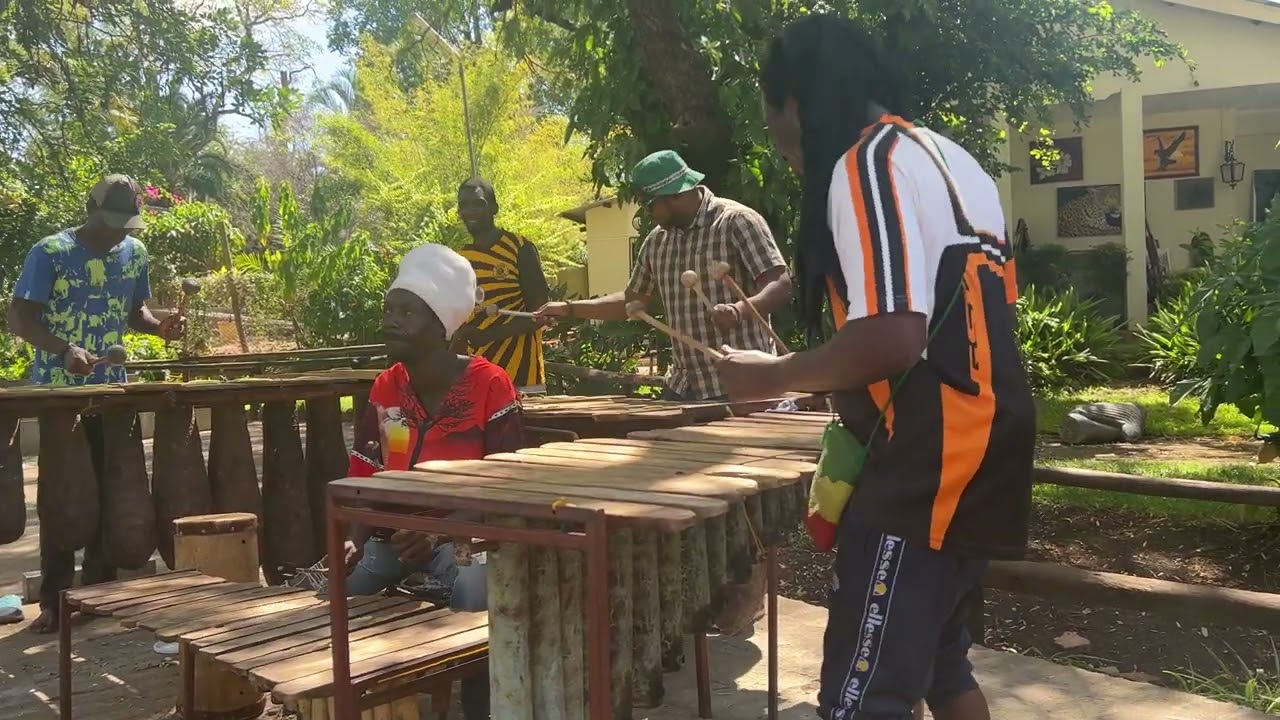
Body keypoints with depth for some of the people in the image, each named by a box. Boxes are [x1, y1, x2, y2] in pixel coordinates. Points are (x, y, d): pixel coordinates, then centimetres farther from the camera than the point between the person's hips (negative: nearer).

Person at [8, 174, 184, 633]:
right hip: (59, 394, -4)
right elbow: (19, 318, -12)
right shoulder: (50, 253, -10)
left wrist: (159, 327, -4)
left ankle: (100, 591, 21)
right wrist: (64, 349, -29)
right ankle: (53, 601, 9)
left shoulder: (134, 252, 6)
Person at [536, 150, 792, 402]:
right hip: (683, 387, 7)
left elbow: (781, 285, -16)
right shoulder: (657, 241, 12)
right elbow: (632, 301, 24)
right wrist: (569, 309, 18)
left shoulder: (738, 221, -9)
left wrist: (738, 310, -35)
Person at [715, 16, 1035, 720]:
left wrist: (773, 374, -11)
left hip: (926, 469, -10)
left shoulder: (867, 165, -14)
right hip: (968, 459, 10)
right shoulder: (951, 160, 16)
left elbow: (893, 339, -25)